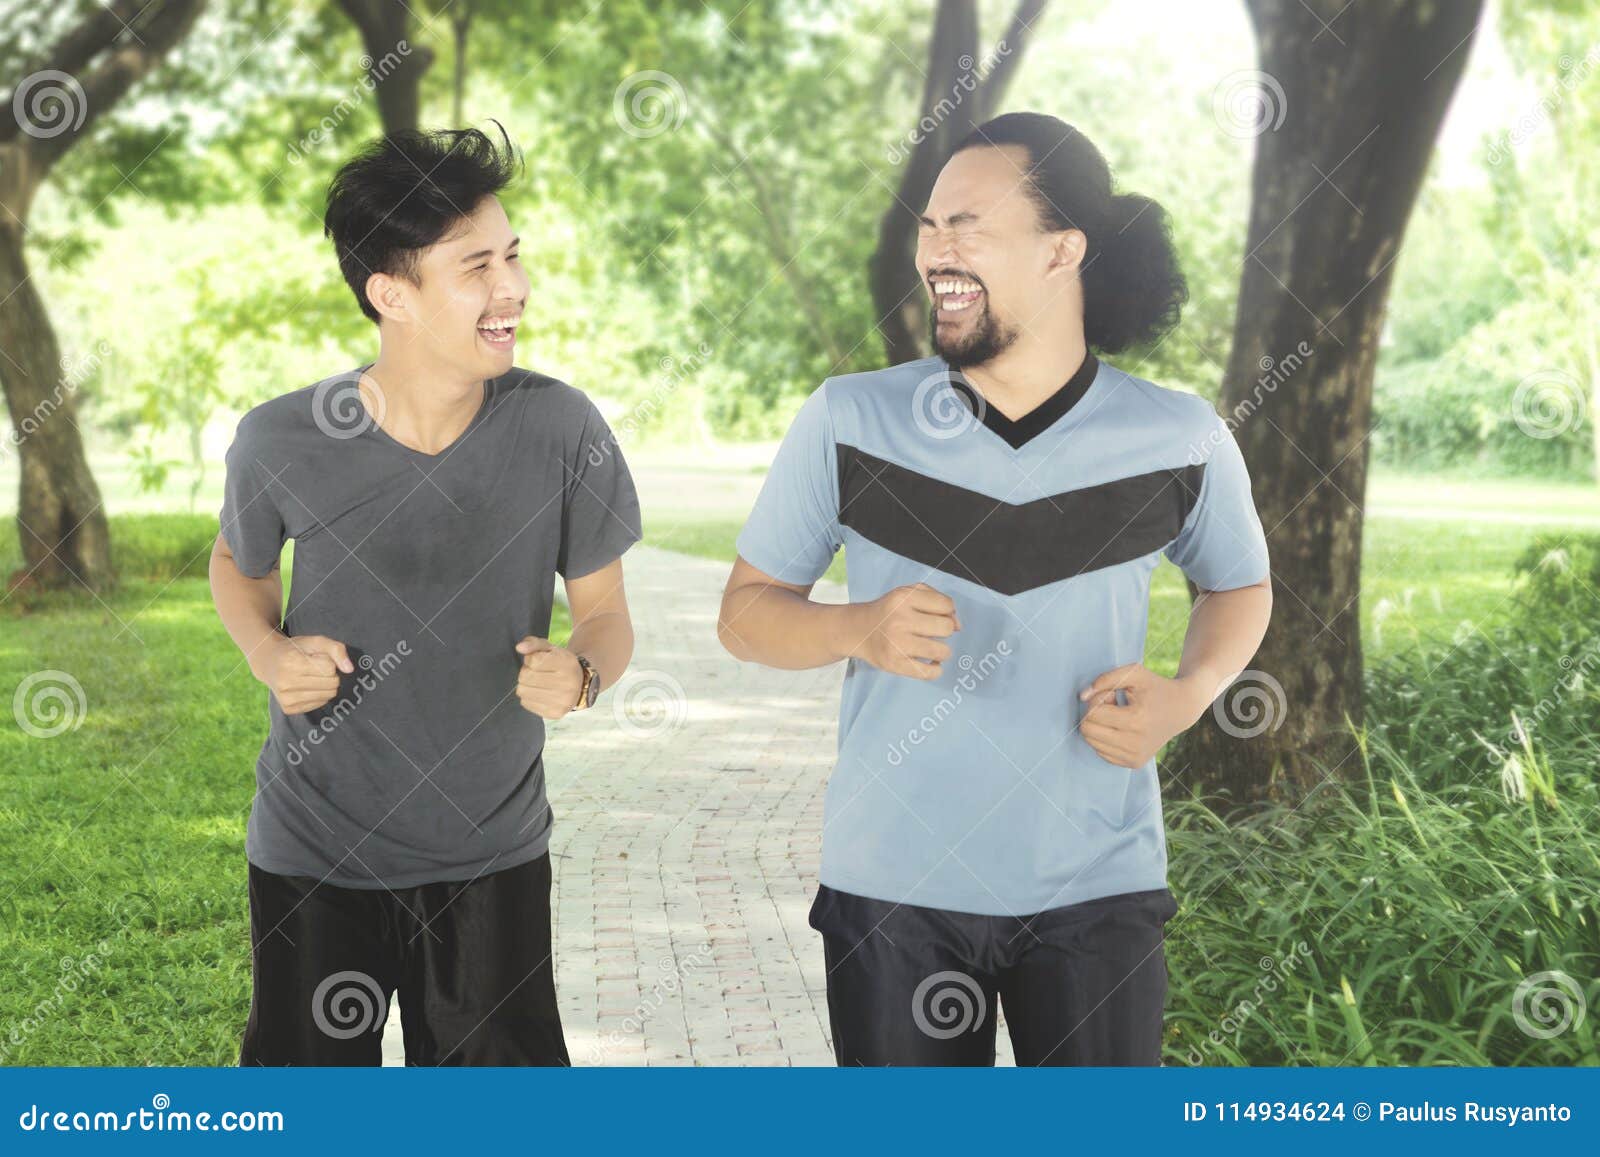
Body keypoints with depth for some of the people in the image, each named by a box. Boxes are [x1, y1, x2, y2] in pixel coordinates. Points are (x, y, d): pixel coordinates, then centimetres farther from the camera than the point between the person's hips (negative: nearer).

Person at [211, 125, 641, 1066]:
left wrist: (580, 672, -25)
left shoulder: (560, 430, -14)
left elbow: (606, 614, -3)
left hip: (494, 854, 1)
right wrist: (269, 653, -12)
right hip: (314, 855, 0)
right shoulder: (282, 443, -14)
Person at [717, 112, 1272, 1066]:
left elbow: (1240, 584, 15)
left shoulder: (1179, 441, -3)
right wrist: (860, 630, -19)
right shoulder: (847, 422, -4)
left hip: (1098, 889, 0)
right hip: (893, 887, 0)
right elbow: (747, 609, 3)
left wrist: (1188, 697, -5)